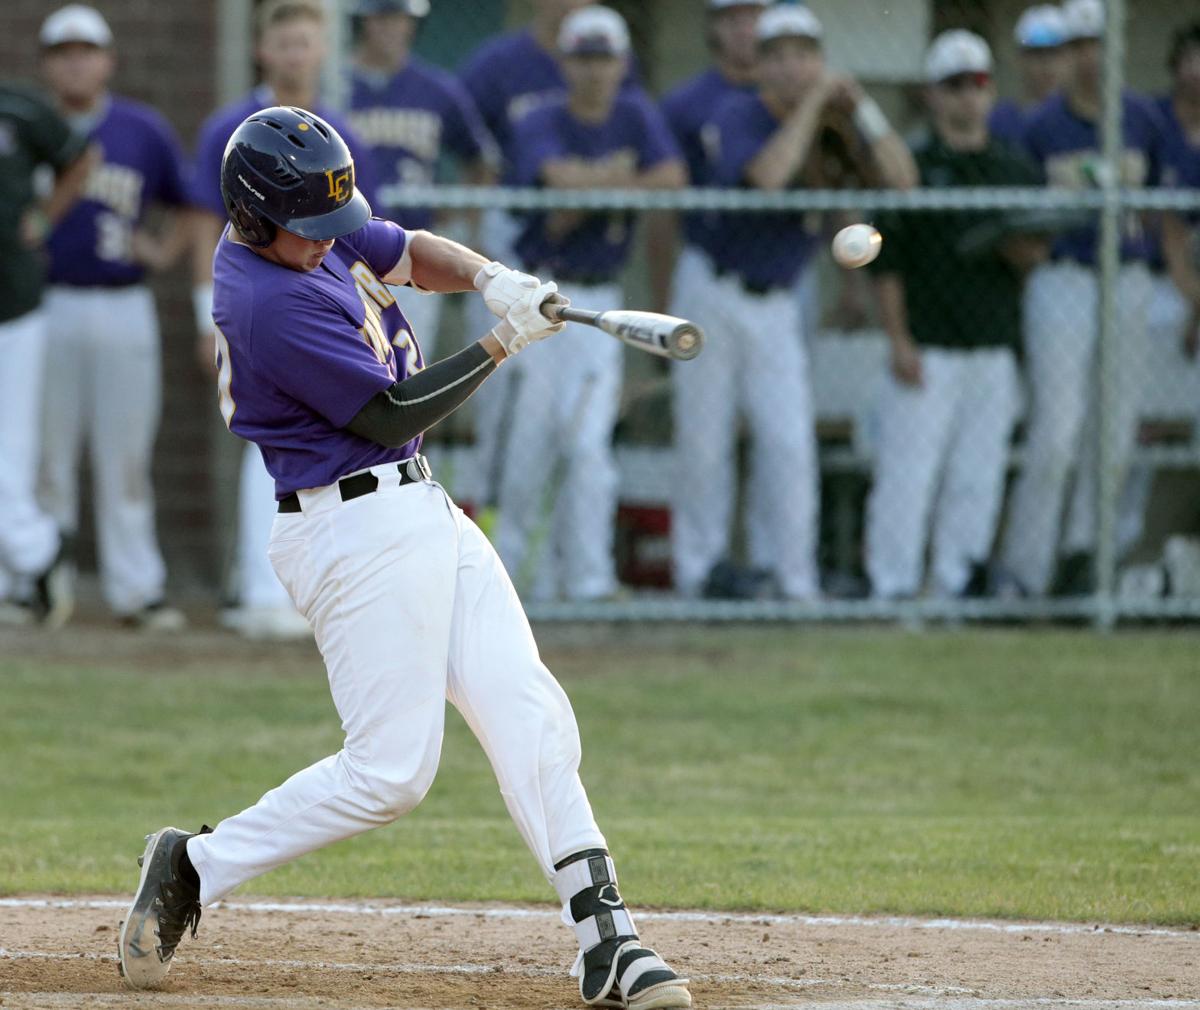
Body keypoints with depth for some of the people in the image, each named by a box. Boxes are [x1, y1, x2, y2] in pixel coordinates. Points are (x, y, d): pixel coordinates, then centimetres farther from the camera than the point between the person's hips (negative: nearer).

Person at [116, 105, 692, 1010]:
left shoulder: (312, 229, 6)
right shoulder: (273, 305, -22)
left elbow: (410, 254, 18)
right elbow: (393, 414, -17)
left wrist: (487, 276, -4)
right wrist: (506, 342, -10)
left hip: (420, 509, 10)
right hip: (357, 526, -10)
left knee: (531, 717, -1)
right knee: (391, 767, -10)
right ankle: (196, 867, 6)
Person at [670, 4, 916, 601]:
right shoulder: (737, 118, -11)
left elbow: (902, 179, -6)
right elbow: (767, 174, -30)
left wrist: (861, 109, -11)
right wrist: (812, 104, -22)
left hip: (775, 307, 4)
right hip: (711, 299, -3)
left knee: (789, 442, -7)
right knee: (704, 441, 1)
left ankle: (789, 577, -4)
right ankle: (698, 572, 12)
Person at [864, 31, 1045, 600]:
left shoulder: (1016, 169, 13)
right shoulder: (911, 166, 1)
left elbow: (1036, 256, 12)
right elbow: (887, 261, -2)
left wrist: (1013, 243, -12)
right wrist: (899, 340, -9)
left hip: (995, 348, 4)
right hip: (927, 351, -4)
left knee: (979, 475, 5)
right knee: (908, 469, -8)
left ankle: (959, 584, 12)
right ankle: (892, 585, -4)